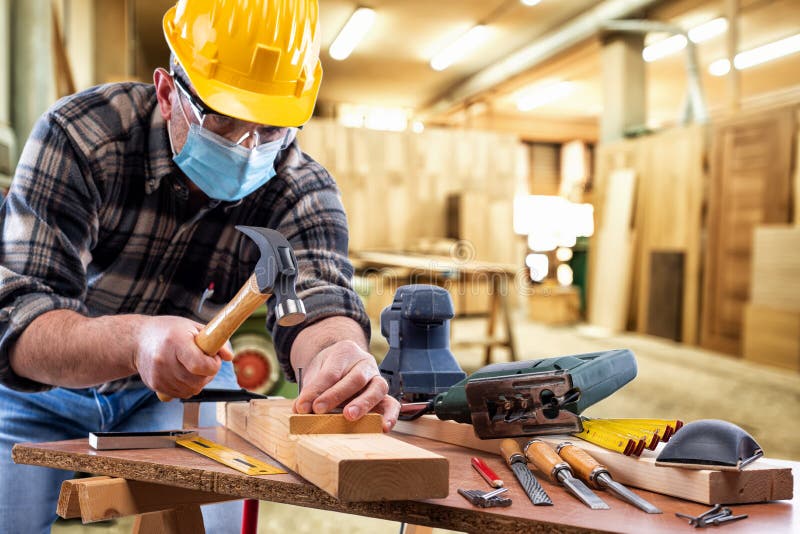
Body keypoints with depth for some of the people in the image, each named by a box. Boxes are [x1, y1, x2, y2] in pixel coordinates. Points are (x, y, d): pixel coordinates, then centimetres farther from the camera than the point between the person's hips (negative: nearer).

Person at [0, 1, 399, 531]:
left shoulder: (301, 191, -21)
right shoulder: (80, 137, -30)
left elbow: (315, 298, -38)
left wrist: (339, 355, -63)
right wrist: (133, 340, -59)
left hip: (179, 387, 2)